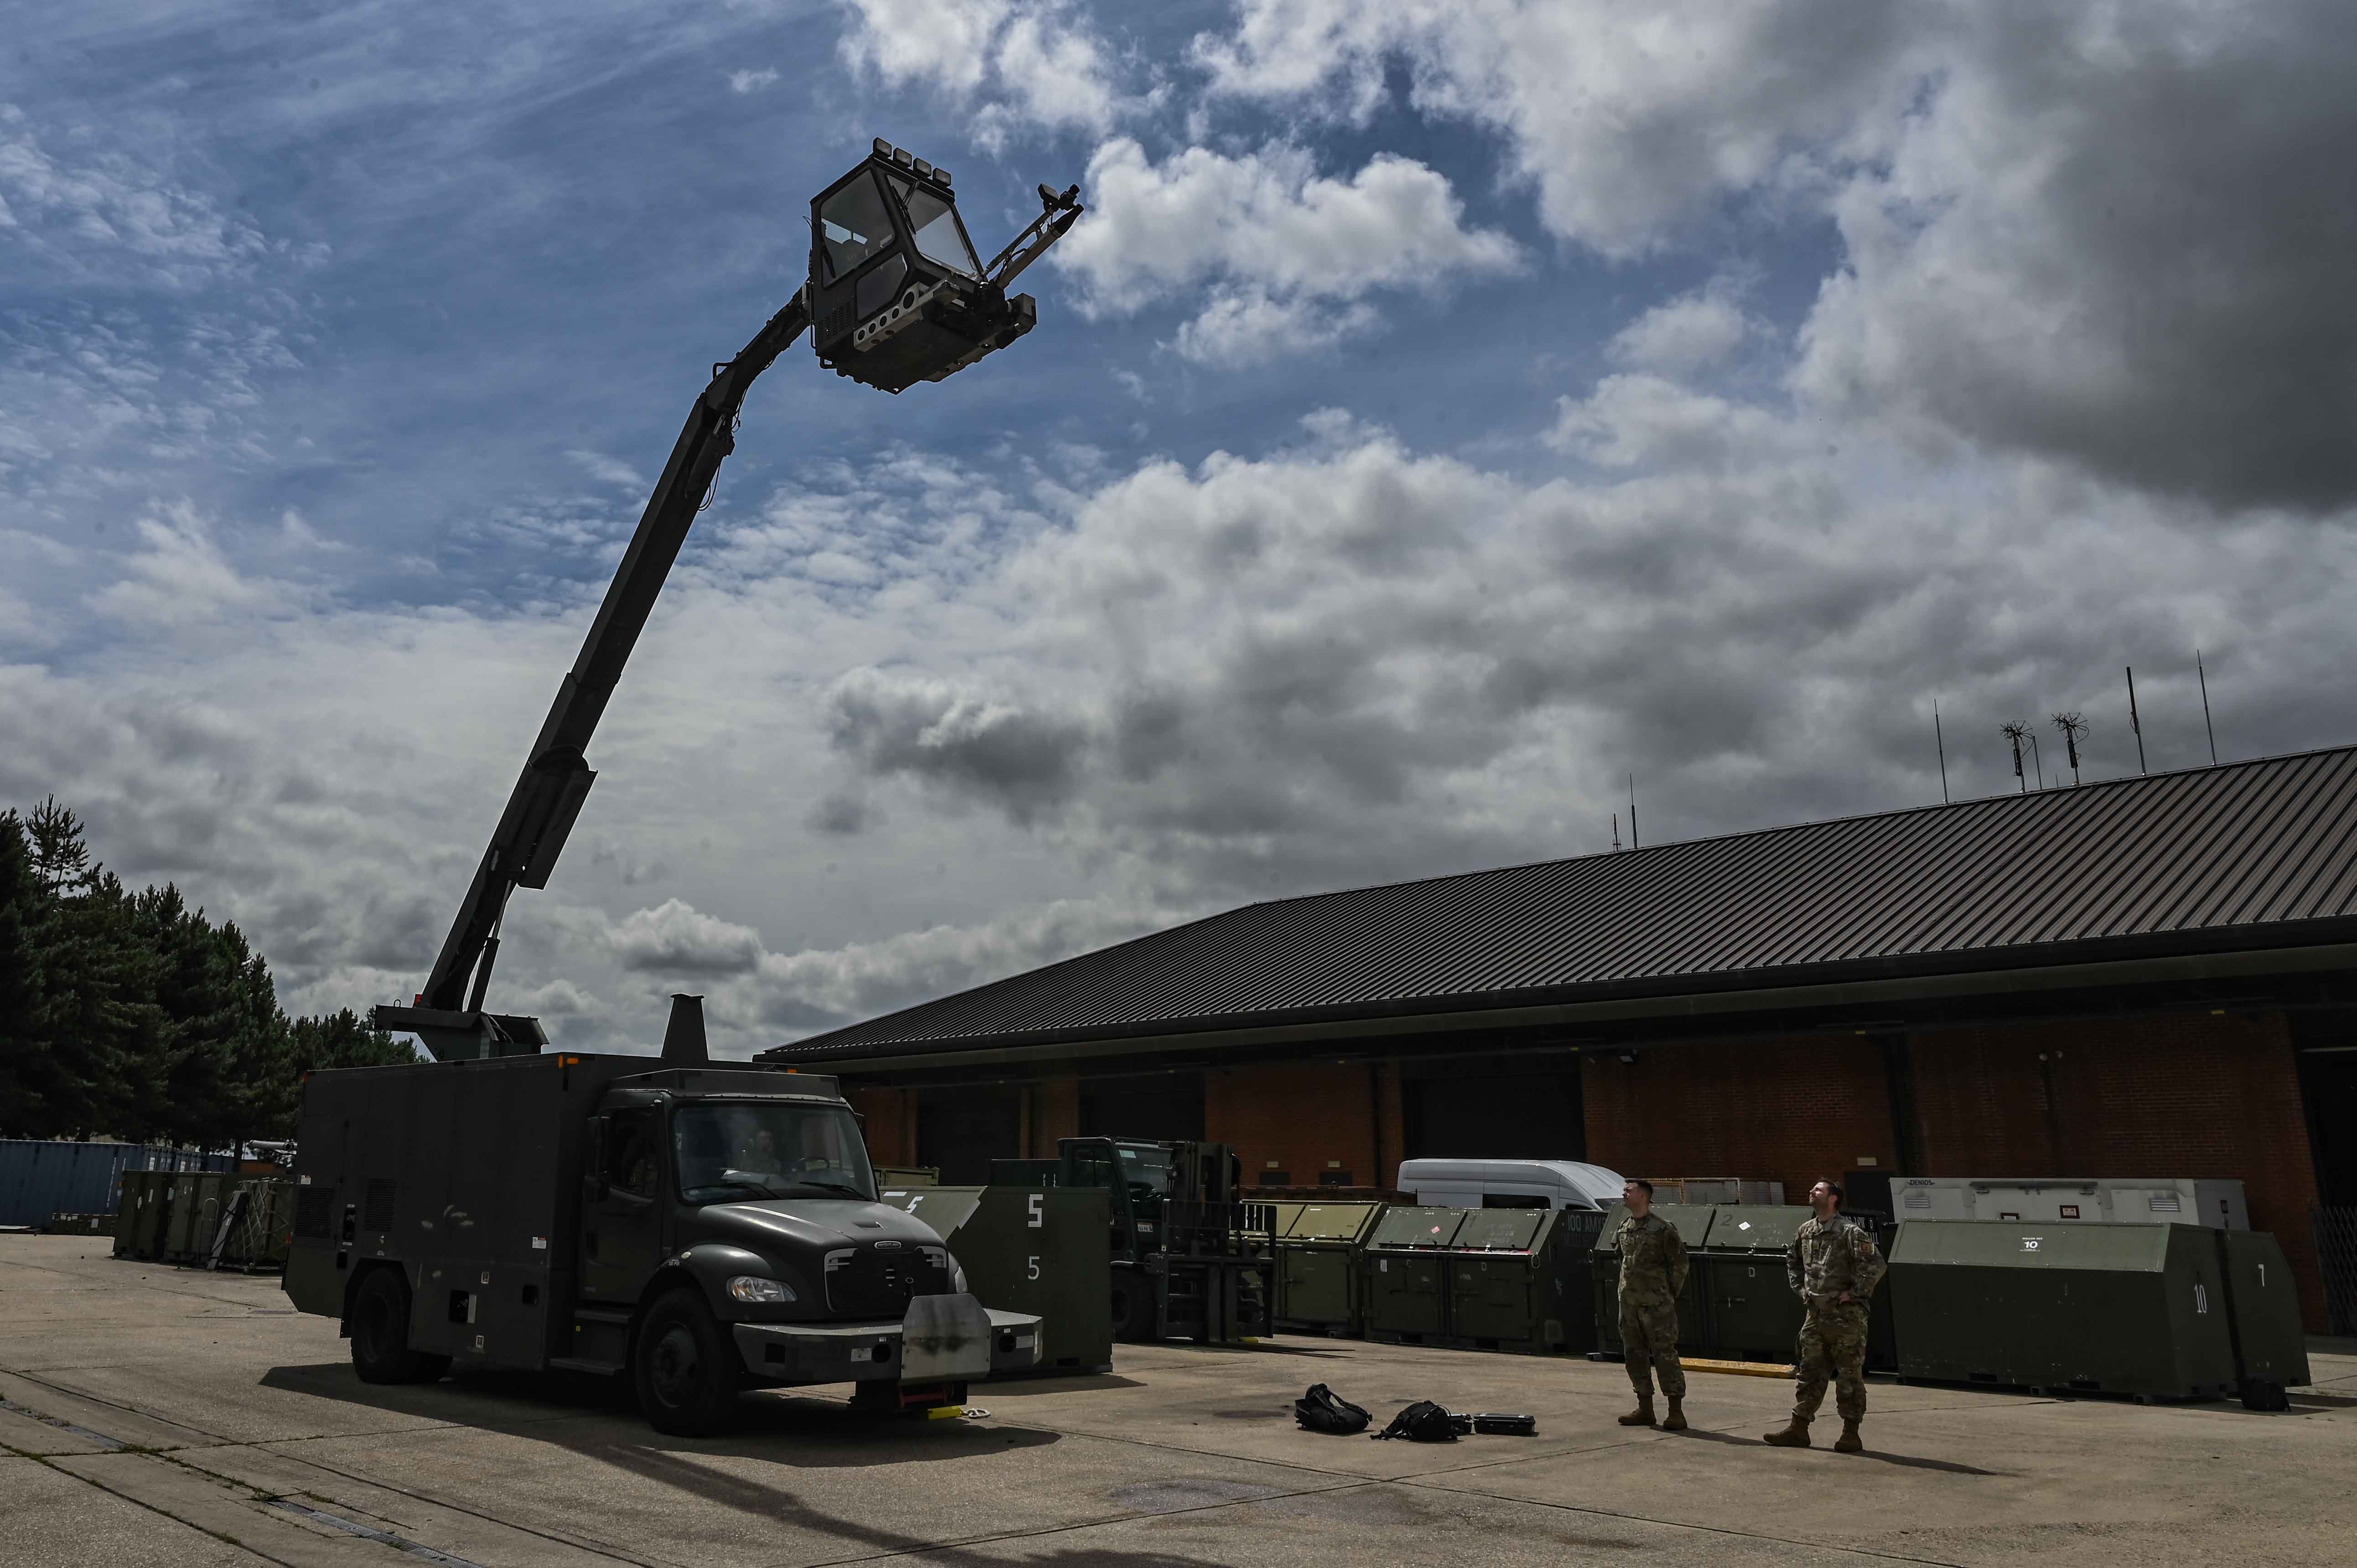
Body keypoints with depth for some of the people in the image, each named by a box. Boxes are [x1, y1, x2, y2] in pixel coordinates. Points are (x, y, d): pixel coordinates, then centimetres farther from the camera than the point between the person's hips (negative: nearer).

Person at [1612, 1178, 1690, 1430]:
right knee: (1635, 1355, 11)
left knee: (1665, 1355, -6)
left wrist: (1670, 1295, -2)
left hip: (1655, 1305, -7)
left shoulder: (1662, 1229, -9)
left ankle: (1676, 1412, -1)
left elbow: (1680, 1264, -5)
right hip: (1628, 1303, 7)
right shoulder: (1623, 1228, 11)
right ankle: (1645, 1409, 21)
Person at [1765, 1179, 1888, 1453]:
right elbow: (1792, 1261, 27)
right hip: (1815, 1313, 7)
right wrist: (1801, 1288, 16)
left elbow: (1876, 1265, -21)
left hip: (1845, 1315, -7)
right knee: (1809, 1371, 9)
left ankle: (1851, 1434, 11)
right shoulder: (1806, 1230, 10)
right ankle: (1799, 1429, 14)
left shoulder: (1850, 1232, -13)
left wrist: (1854, 1293, -16)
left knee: (1849, 1374, 2)